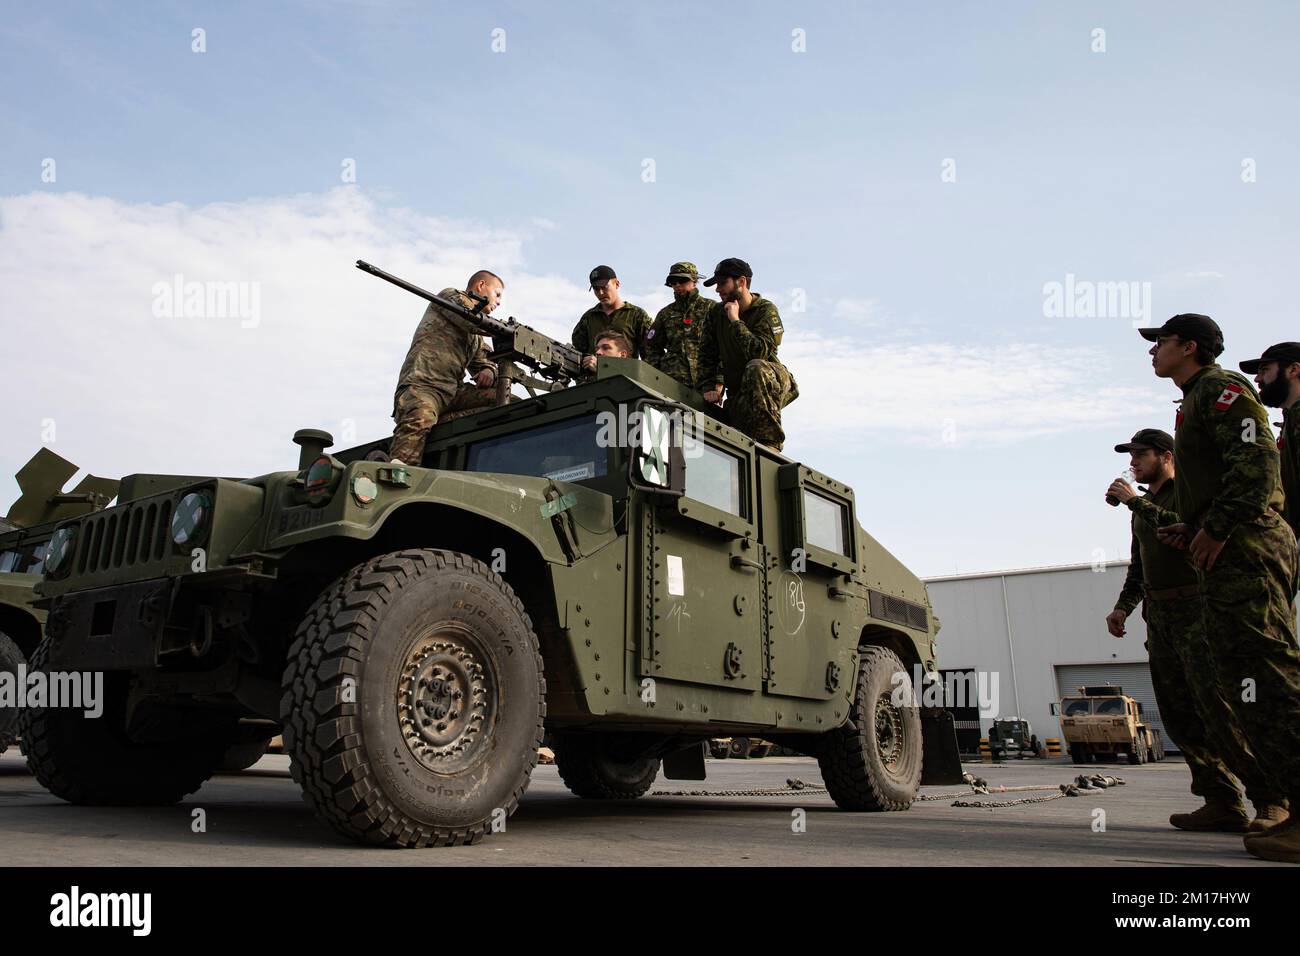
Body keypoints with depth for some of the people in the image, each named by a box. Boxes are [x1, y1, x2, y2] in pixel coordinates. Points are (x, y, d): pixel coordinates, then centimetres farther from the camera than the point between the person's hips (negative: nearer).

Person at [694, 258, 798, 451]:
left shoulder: (765, 310, -13)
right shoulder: (715, 314, 4)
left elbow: (759, 352, -29)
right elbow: (707, 356, 5)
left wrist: (735, 321, -23)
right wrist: (708, 387, -8)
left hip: (771, 384, -5)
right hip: (738, 391, 5)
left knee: (756, 367, -38)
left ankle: (770, 441, -35)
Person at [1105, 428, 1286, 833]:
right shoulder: (1144, 506, 22)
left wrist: (1135, 501, -16)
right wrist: (1123, 606, 14)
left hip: (1196, 612, -8)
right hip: (1159, 617, 8)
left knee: (1218, 706, -16)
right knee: (1178, 714, 2)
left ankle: (1273, 801, -9)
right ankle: (1222, 802, 5)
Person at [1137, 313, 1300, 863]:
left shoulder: (1221, 388, -4)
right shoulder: (1198, 400, 26)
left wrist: (1215, 529, -19)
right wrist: (1194, 529, 16)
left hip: (1243, 550, -11)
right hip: (1232, 554, 11)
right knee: (1240, 682, 10)